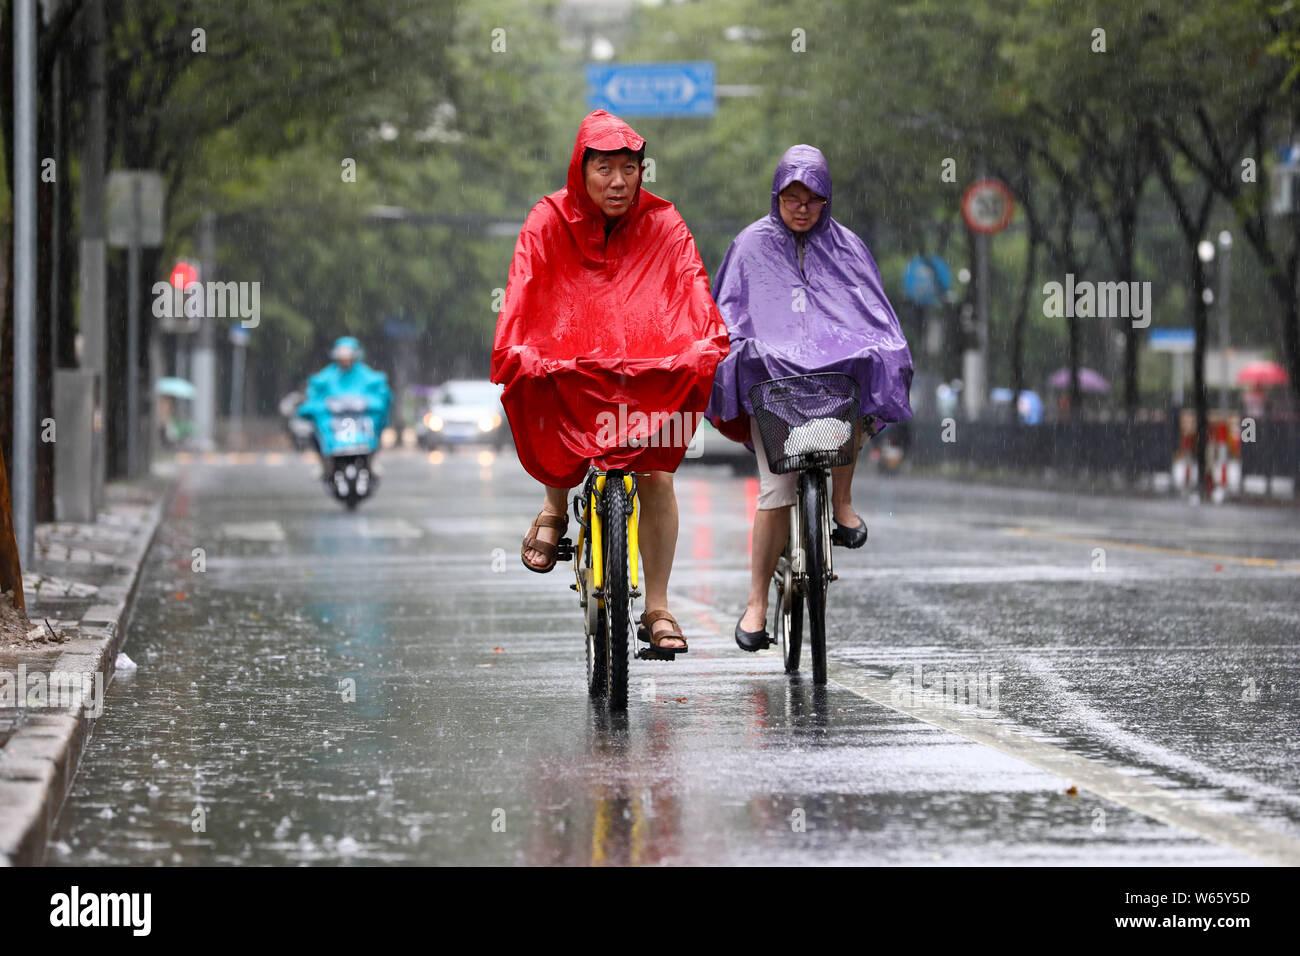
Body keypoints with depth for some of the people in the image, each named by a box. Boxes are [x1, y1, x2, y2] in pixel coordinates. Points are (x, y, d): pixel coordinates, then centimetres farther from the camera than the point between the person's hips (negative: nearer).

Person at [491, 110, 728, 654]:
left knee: (656, 476, -15)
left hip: (647, 371, 0)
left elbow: (691, 285, -15)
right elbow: (522, 293, -16)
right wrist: (515, 350, -37)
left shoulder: (662, 224, -3)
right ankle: (556, 510, 4)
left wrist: (709, 343, -36)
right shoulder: (550, 222, -5)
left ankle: (657, 610, -3)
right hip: (569, 360, 0)